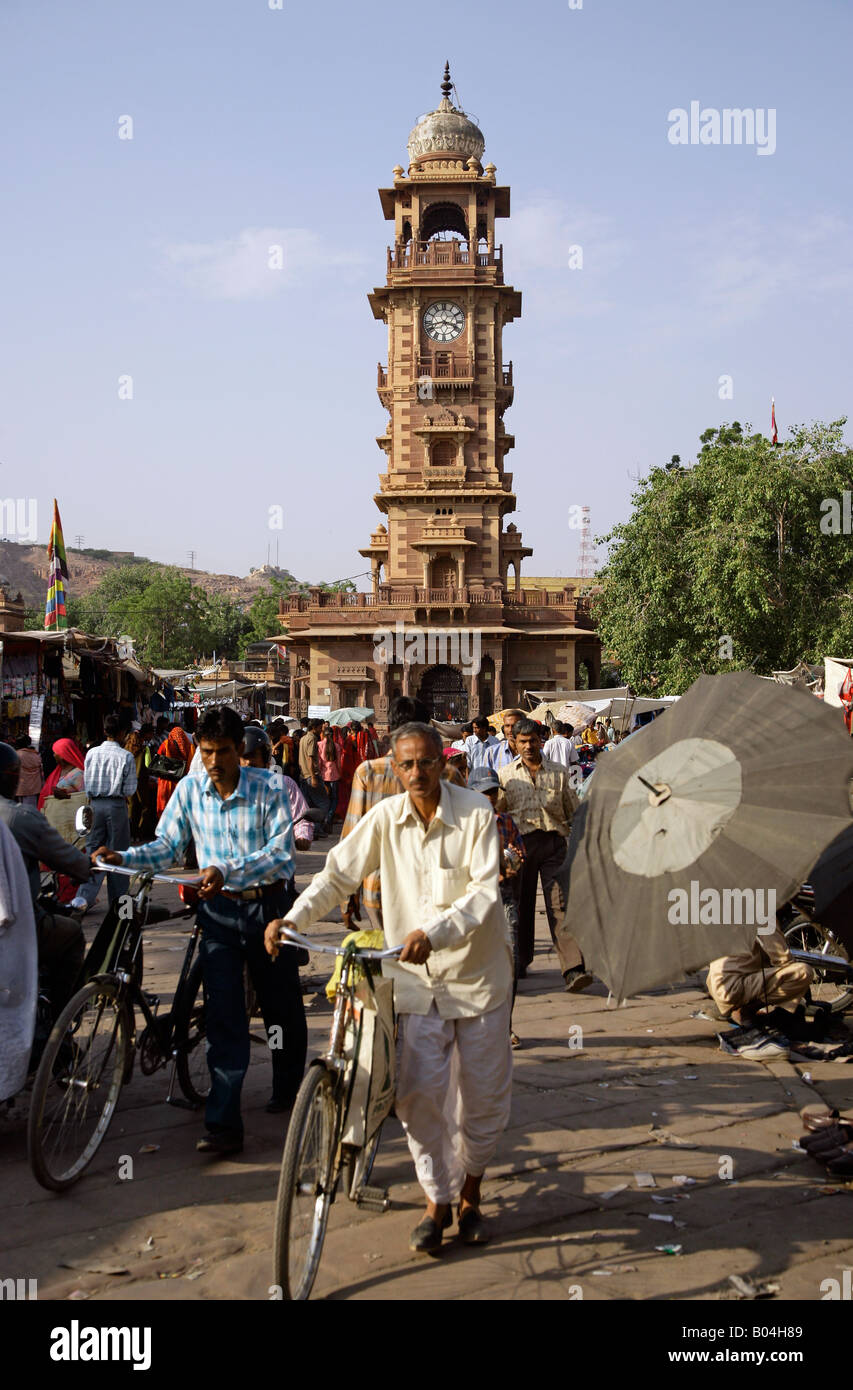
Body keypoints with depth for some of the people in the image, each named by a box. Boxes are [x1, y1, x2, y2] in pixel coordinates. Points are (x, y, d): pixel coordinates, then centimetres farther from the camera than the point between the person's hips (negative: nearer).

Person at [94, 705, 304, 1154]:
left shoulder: (268, 790, -11)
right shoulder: (189, 790, -3)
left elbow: (280, 854, -19)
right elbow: (168, 846, 3)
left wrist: (227, 870, -32)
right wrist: (125, 857, -15)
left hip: (265, 905, -1)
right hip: (218, 910, 1)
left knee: (282, 1007, 13)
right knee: (224, 1018, -2)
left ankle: (287, 1090, 38)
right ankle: (224, 1125, 2)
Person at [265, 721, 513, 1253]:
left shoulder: (476, 813, -13)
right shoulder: (386, 817, -5)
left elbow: (485, 891, -20)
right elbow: (339, 872, 0)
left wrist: (434, 933, -33)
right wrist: (292, 919, -14)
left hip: (477, 970, -1)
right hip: (416, 975, 2)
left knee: (483, 1092, 8)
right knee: (419, 1092, -1)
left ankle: (470, 1196, 31)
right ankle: (438, 1201, 19)